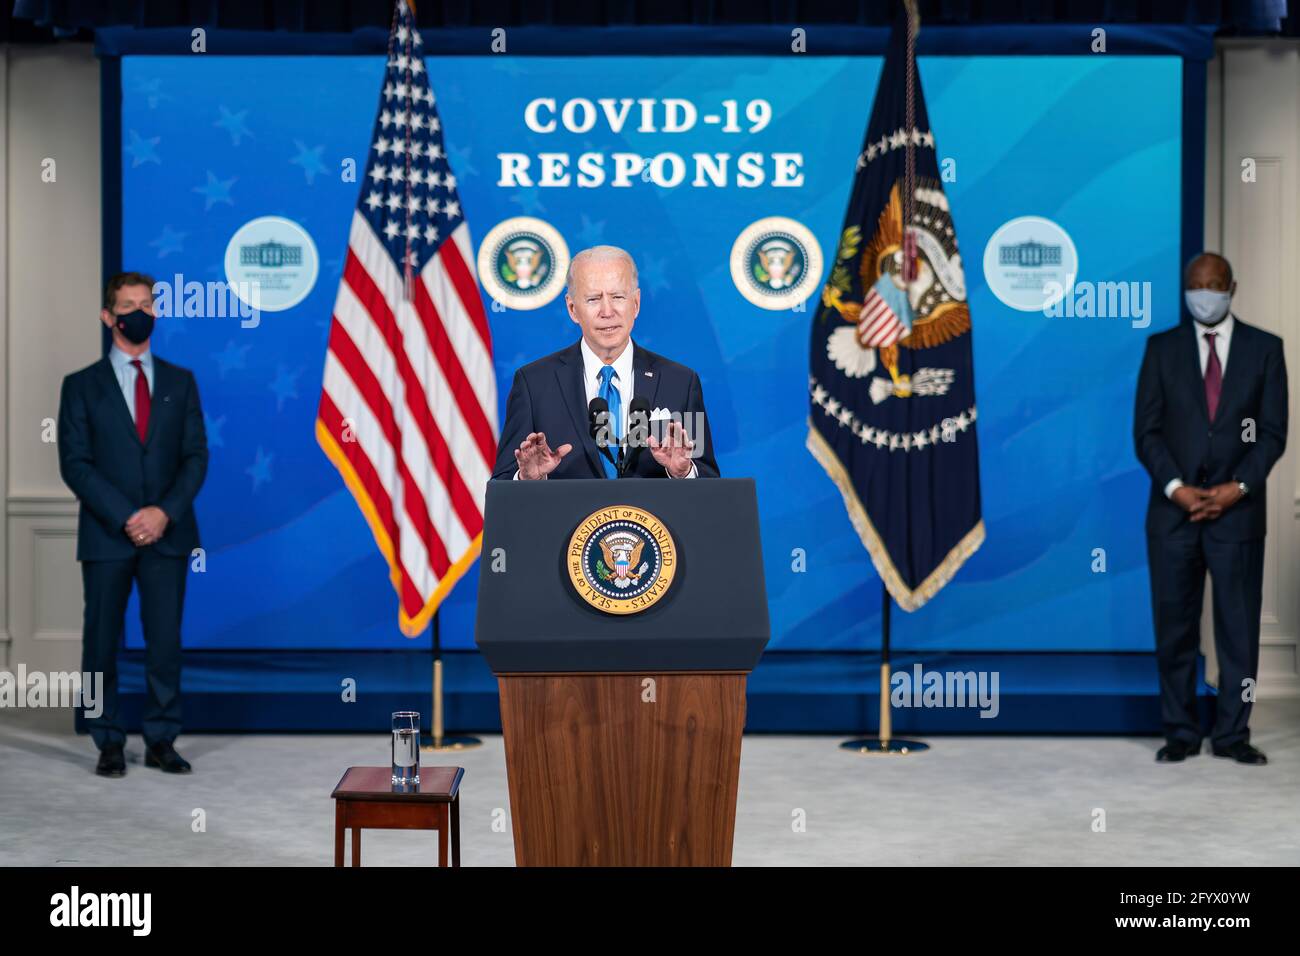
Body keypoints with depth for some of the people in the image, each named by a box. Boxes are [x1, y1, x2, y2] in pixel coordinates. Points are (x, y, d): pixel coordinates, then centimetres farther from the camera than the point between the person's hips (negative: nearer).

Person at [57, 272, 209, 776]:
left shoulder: (180, 382, 11)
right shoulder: (82, 385, 4)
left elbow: (196, 455, 5)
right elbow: (74, 463, -3)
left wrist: (166, 512, -10)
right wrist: (125, 517, -13)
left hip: (167, 533, 1)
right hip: (106, 536, -1)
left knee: (166, 640, 1)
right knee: (102, 641, 3)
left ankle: (161, 740, 9)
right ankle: (109, 743, 11)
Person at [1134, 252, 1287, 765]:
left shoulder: (1265, 348, 5)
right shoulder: (1161, 348, 6)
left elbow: (1274, 431, 1)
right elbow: (1146, 430, 2)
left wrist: (1237, 487, -11)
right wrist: (1175, 488, -11)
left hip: (1237, 510, 0)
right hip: (1173, 509, 0)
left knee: (1239, 626, 2)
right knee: (1174, 625, 3)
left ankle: (1232, 734, 10)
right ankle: (1180, 733, 11)